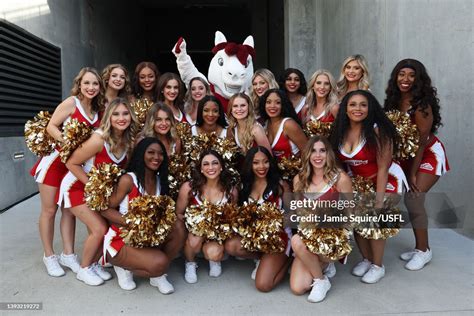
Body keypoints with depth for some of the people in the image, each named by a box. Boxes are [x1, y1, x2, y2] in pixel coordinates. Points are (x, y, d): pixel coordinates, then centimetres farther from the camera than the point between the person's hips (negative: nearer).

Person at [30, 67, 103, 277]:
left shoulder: (97, 110, 3)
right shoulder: (71, 102, -14)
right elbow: (51, 127, -17)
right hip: (55, 161, -5)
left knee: (70, 209, 10)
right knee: (49, 210, 5)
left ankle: (68, 254, 21)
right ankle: (49, 256, 18)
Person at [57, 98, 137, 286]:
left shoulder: (129, 140, -12)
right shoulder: (99, 140, -31)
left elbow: (121, 168, 5)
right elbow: (71, 163, -22)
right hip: (77, 187, -6)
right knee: (100, 229, -15)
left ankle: (94, 264, 24)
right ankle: (84, 270, 9)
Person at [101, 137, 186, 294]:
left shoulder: (160, 181, 5)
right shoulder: (128, 179, -13)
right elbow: (106, 210, -12)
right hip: (121, 239, -6)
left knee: (178, 226, -21)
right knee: (159, 262, -30)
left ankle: (157, 274, -2)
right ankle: (124, 267, 2)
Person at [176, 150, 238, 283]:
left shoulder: (231, 191, -10)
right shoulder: (189, 187, -16)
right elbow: (179, 213, -4)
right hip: (194, 231, 0)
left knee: (214, 253, -30)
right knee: (195, 240, -34)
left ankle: (214, 260, 12)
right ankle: (190, 263, 3)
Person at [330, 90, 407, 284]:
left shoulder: (378, 130, -25)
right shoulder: (340, 132, -10)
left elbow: (382, 168, -23)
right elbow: (339, 162, -1)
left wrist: (379, 199, -24)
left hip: (386, 180, -5)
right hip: (359, 181, 5)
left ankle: (378, 266, 9)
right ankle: (366, 259, 22)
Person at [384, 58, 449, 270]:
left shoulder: (422, 105, -23)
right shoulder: (394, 100, -4)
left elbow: (421, 141, -20)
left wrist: (412, 174, -15)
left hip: (429, 155, -6)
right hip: (408, 155, 6)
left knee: (413, 199, -12)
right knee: (412, 200, 7)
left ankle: (424, 251, 6)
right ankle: (419, 248, 22)